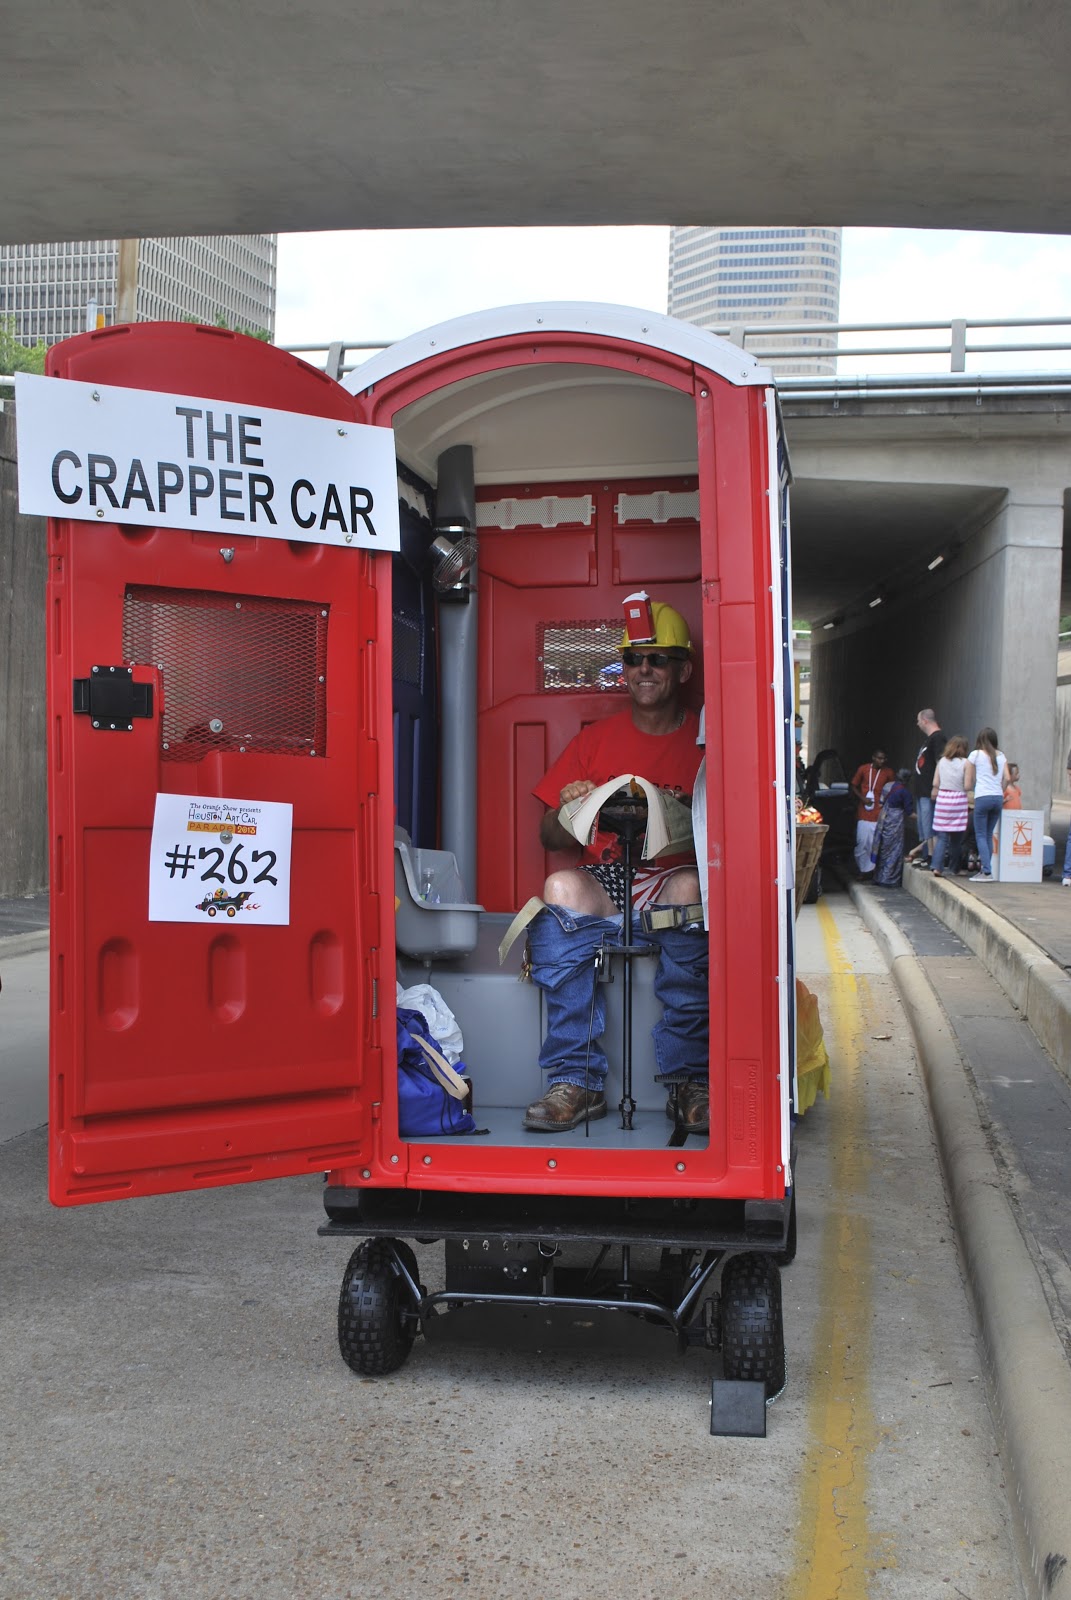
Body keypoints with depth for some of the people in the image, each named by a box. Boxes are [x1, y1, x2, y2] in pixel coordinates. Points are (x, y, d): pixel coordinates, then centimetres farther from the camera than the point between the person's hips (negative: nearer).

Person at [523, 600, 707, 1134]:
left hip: (672, 883, -1)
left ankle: (690, 1080, -29)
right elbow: (549, 838, 13)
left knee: (691, 885, -36)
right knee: (561, 886, -32)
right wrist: (567, 813, -11)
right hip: (601, 886, 2)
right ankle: (577, 1080, -28)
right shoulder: (594, 739, 14)